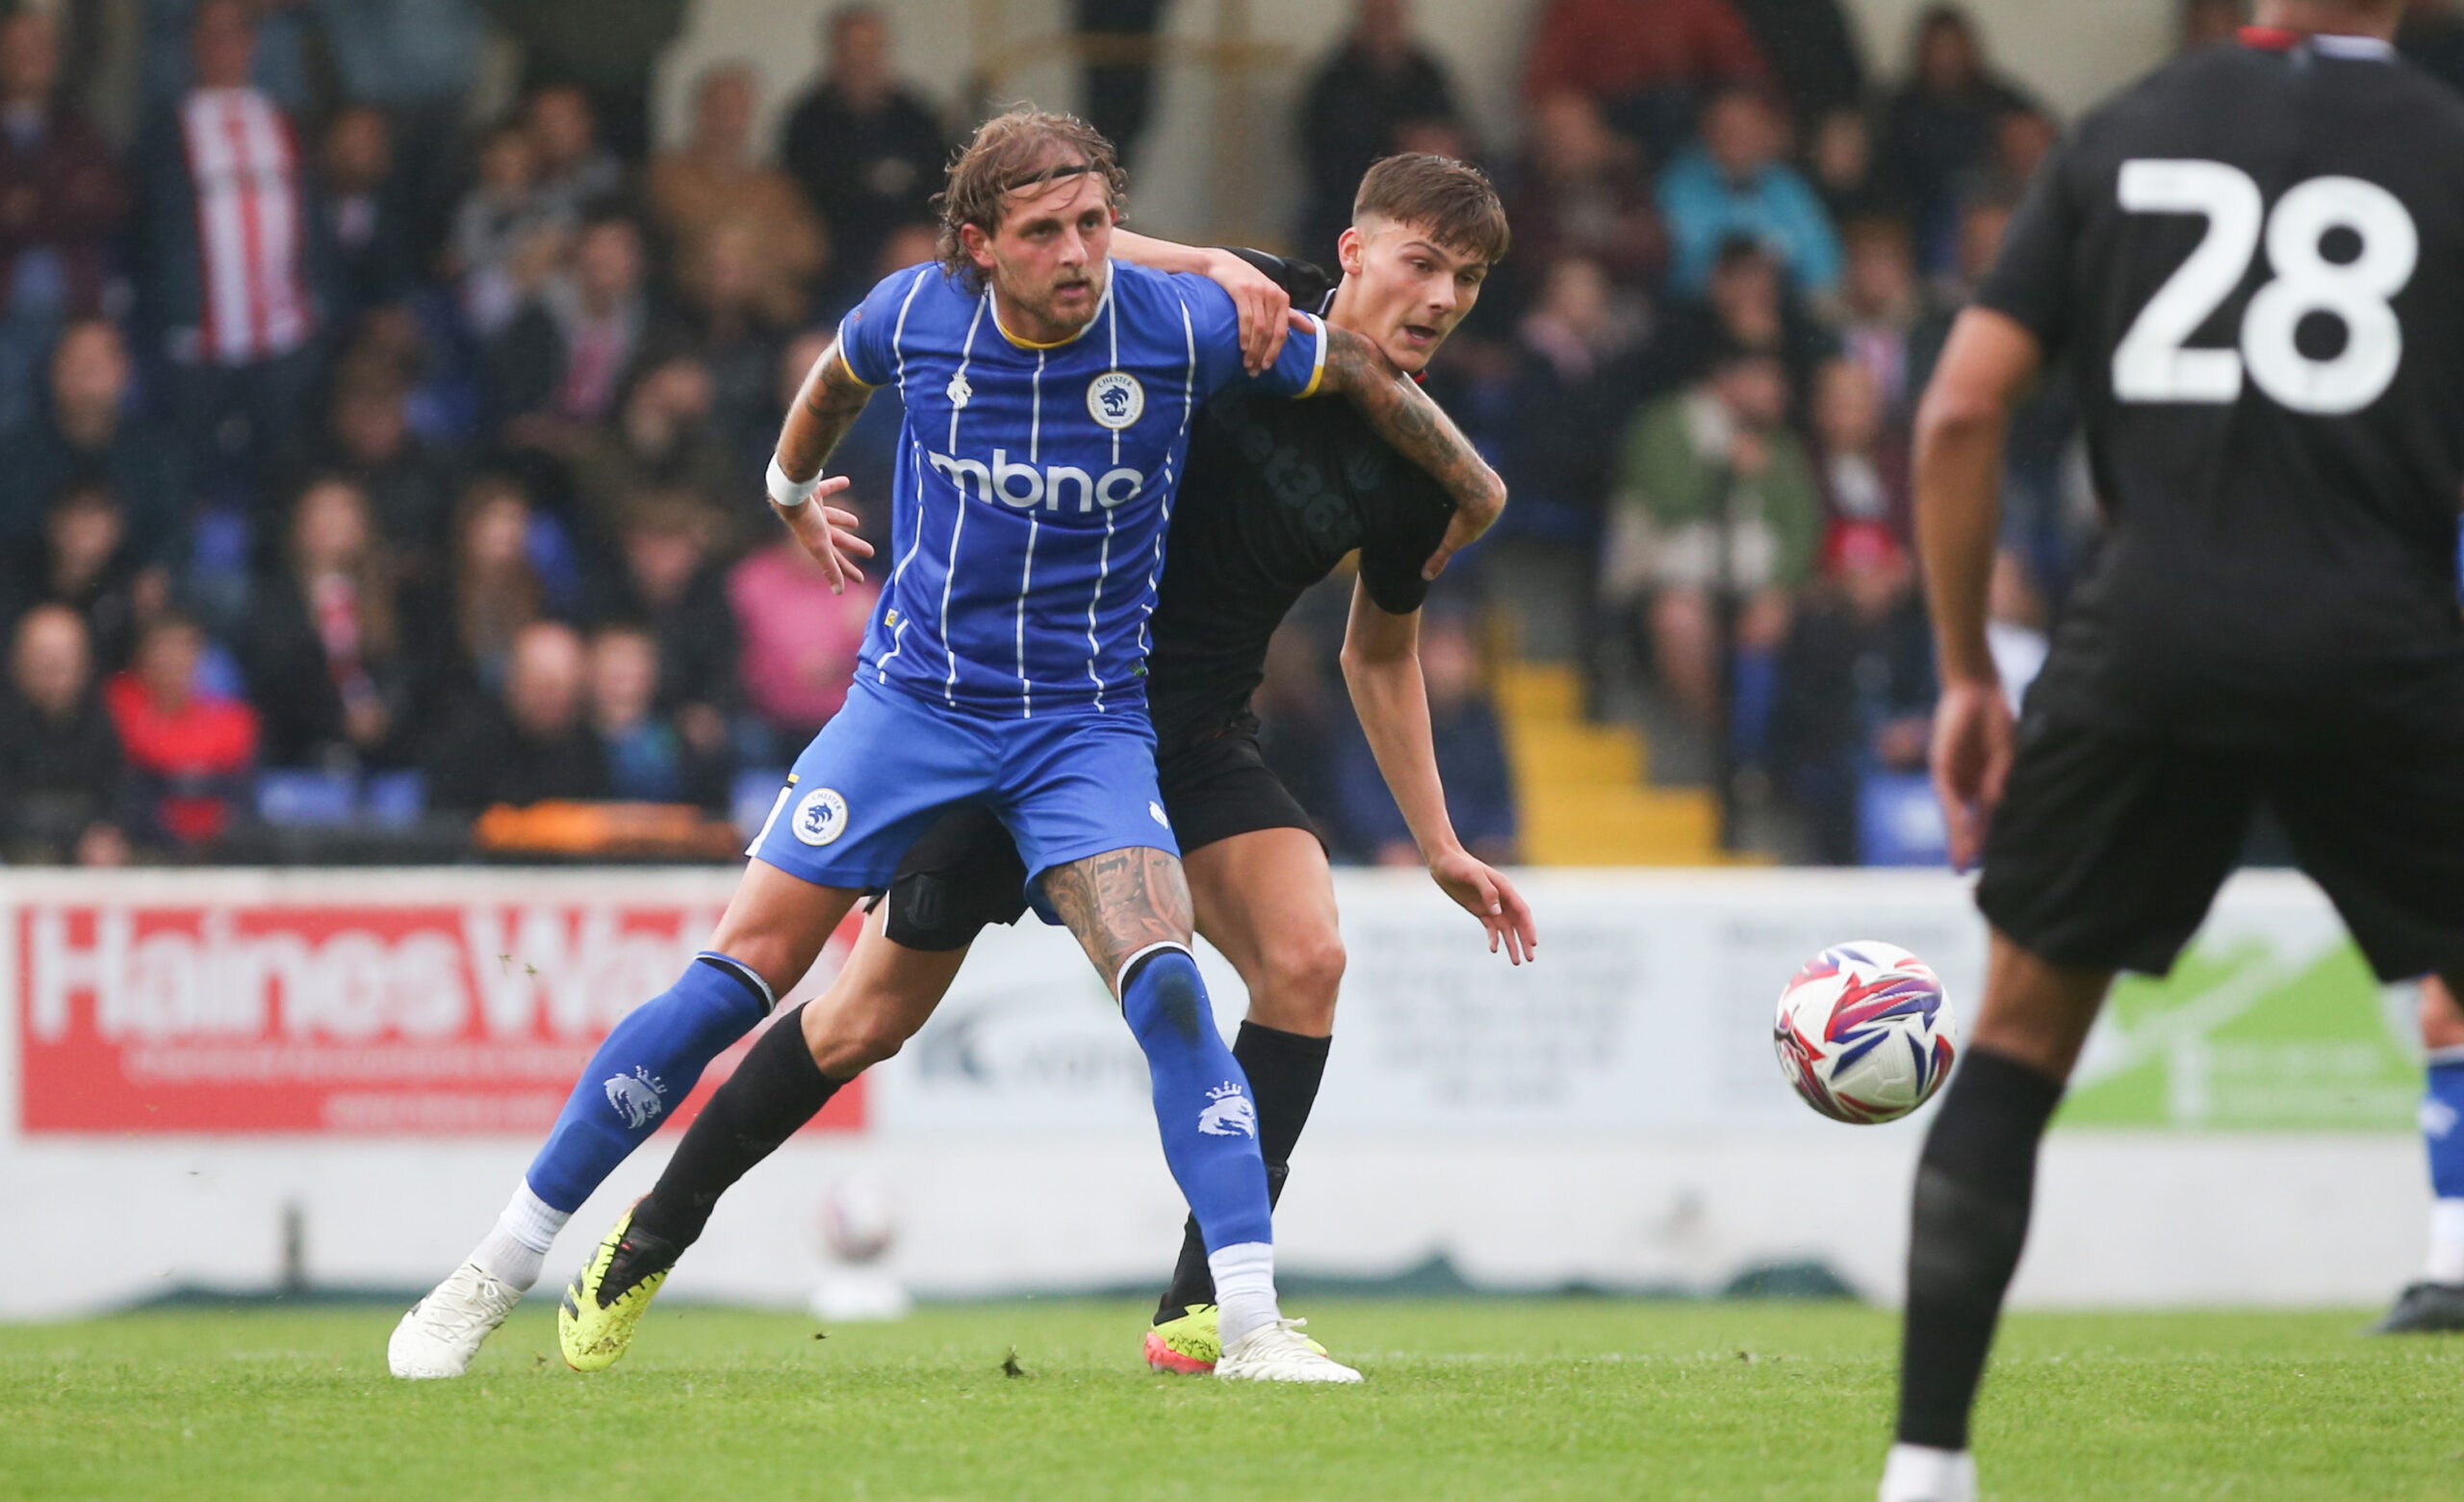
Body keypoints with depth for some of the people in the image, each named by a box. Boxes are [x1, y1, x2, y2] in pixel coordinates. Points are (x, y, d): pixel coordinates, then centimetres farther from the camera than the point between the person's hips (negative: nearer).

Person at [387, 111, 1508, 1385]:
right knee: (732, 982, -5)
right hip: (913, 697, 1)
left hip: (1086, 723, -1)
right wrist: (792, 486, 34)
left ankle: (1252, 1327, -21)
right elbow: (836, 373, 16)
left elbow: (1357, 364, 3)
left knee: (1165, 982, -23)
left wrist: (1466, 495, 13)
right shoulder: (916, 315, -9)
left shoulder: (1184, 327, -14)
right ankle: (497, 1271, 5)